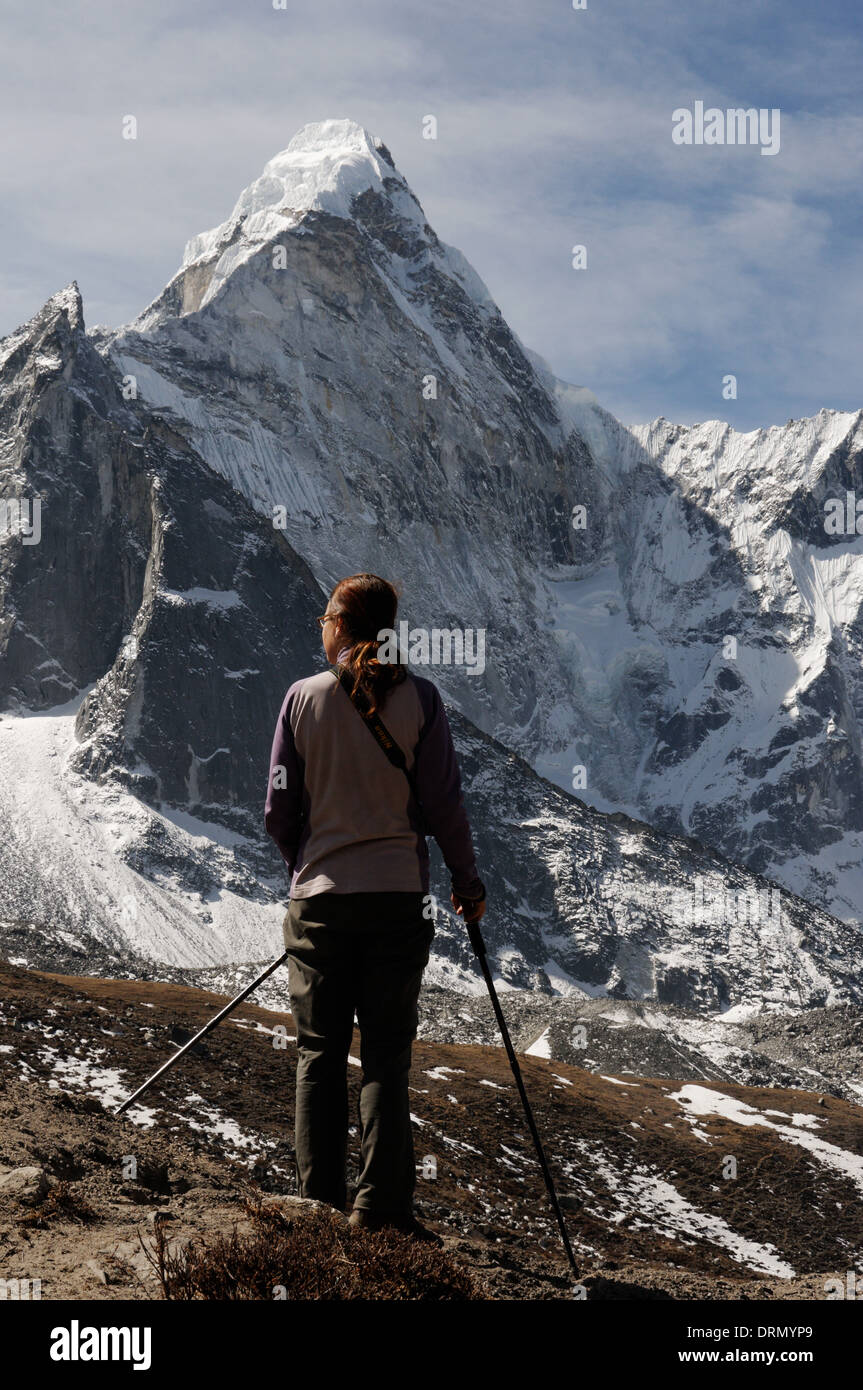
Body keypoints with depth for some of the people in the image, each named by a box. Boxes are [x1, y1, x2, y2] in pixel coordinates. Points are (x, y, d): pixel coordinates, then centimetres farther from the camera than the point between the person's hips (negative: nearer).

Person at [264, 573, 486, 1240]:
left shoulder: (304, 697, -3)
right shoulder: (418, 698, -5)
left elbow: (280, 810, 1)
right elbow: (443, 803, -4)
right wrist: (468, 882, 10)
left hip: (319, 901, 1)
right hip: (399, 897, 0)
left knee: (320, 1054, 9)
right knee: (387, 1057, 5)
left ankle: (320, 1204, 9)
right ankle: (382, 1208, 1)